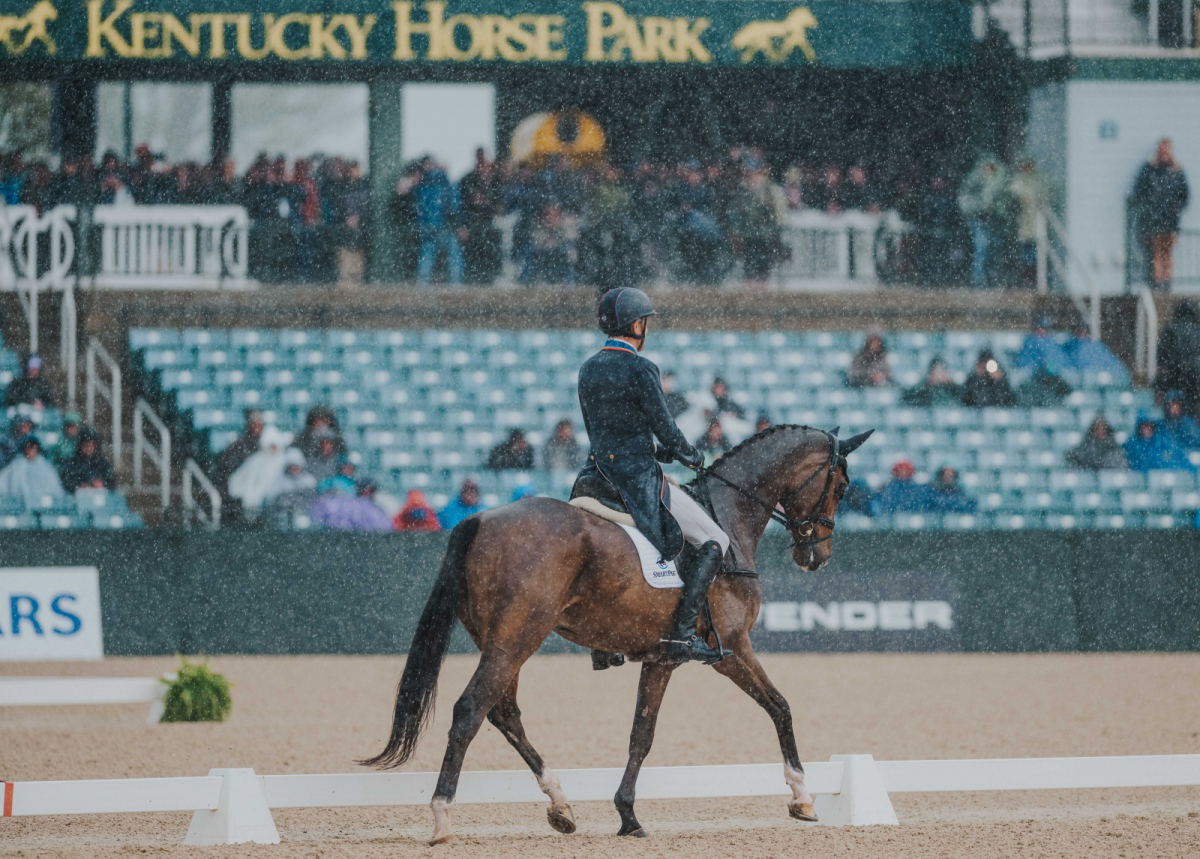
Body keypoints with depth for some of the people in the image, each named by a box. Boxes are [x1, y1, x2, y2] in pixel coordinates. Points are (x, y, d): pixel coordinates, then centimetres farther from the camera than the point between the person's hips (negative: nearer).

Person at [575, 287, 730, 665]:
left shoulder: (588, 369, 11)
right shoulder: (640, 370, -14)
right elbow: (666, 430, -13)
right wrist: (692, 456, 8)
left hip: (599, 473, 8)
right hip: (640, 477, -8)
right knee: (713, 541, -1)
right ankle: (682, 634, -12)